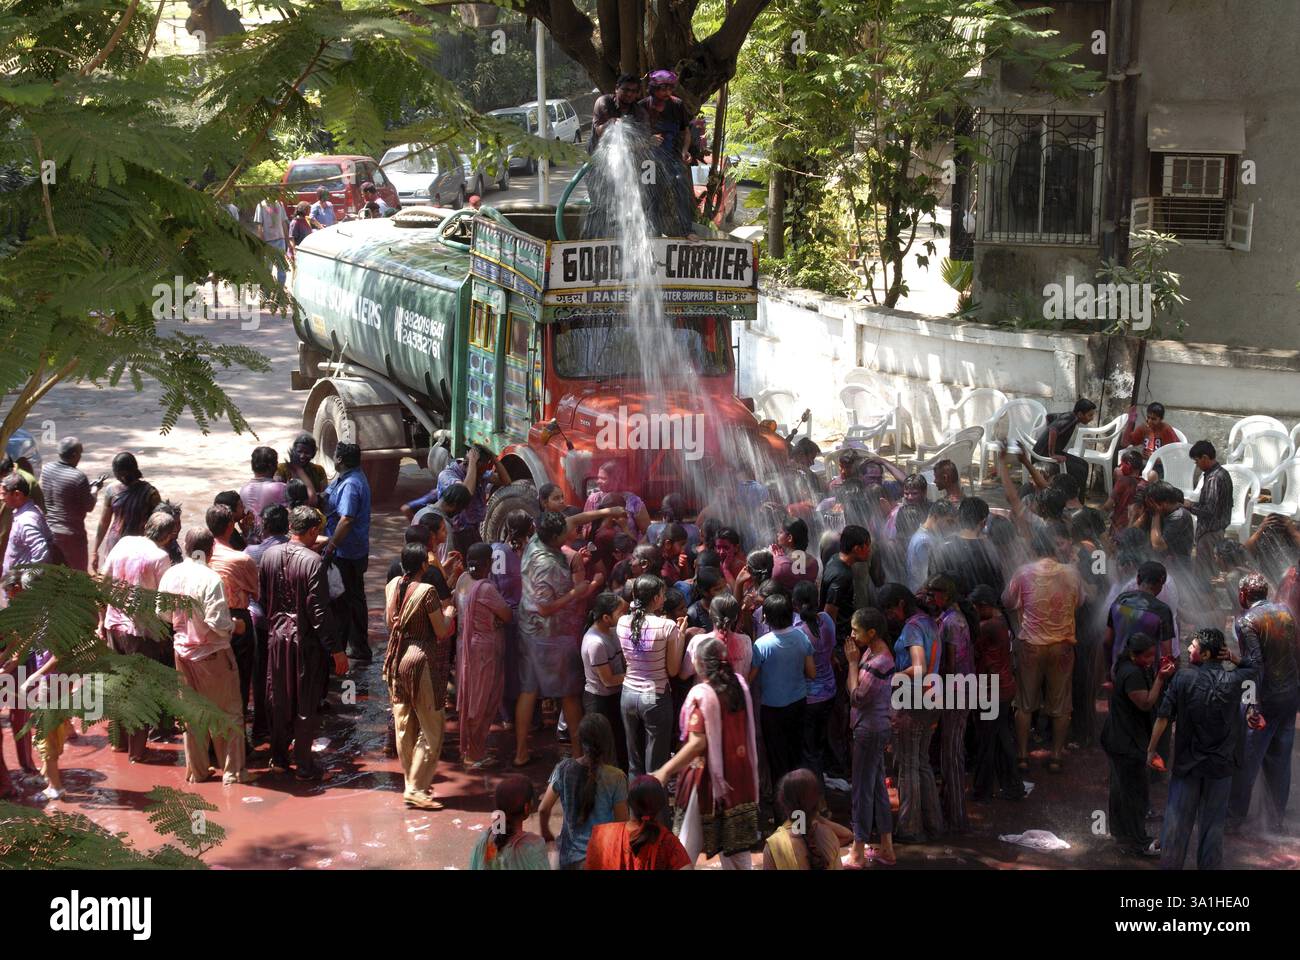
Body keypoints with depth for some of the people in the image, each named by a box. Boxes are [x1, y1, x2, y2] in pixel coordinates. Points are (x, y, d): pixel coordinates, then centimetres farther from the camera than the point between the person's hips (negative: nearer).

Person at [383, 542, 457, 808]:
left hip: (396, 659, 7)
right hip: (421, 660, -7)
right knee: (431, 729, 1)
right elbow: (441, 631, -13)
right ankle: (416, 789, -2)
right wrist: (449, 613, 4)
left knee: (404, 725, 14)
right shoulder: (427, 591, -18)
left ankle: (411, 782, 23)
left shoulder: (392, 586, 2)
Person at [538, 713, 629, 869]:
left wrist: (546, 834, 16)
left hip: (569, 855, 4)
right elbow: (621, 821, -6)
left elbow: (543, 809, -2)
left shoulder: (564, 768, -5)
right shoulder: (616, 777, -12)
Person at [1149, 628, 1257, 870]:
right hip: (1221, 765, 1)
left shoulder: (1182, 679, -13)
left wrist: (1151, 750, -1)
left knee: (1177, 821, 9)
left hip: (1186, 763, -1)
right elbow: (1255, 668, 14)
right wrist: (1234, 658, -3)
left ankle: (1169, 865, 16)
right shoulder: (1234, 681, -8)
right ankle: (1208, 866, 21)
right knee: (1213, 822, 13)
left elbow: (1163, 718, -12)